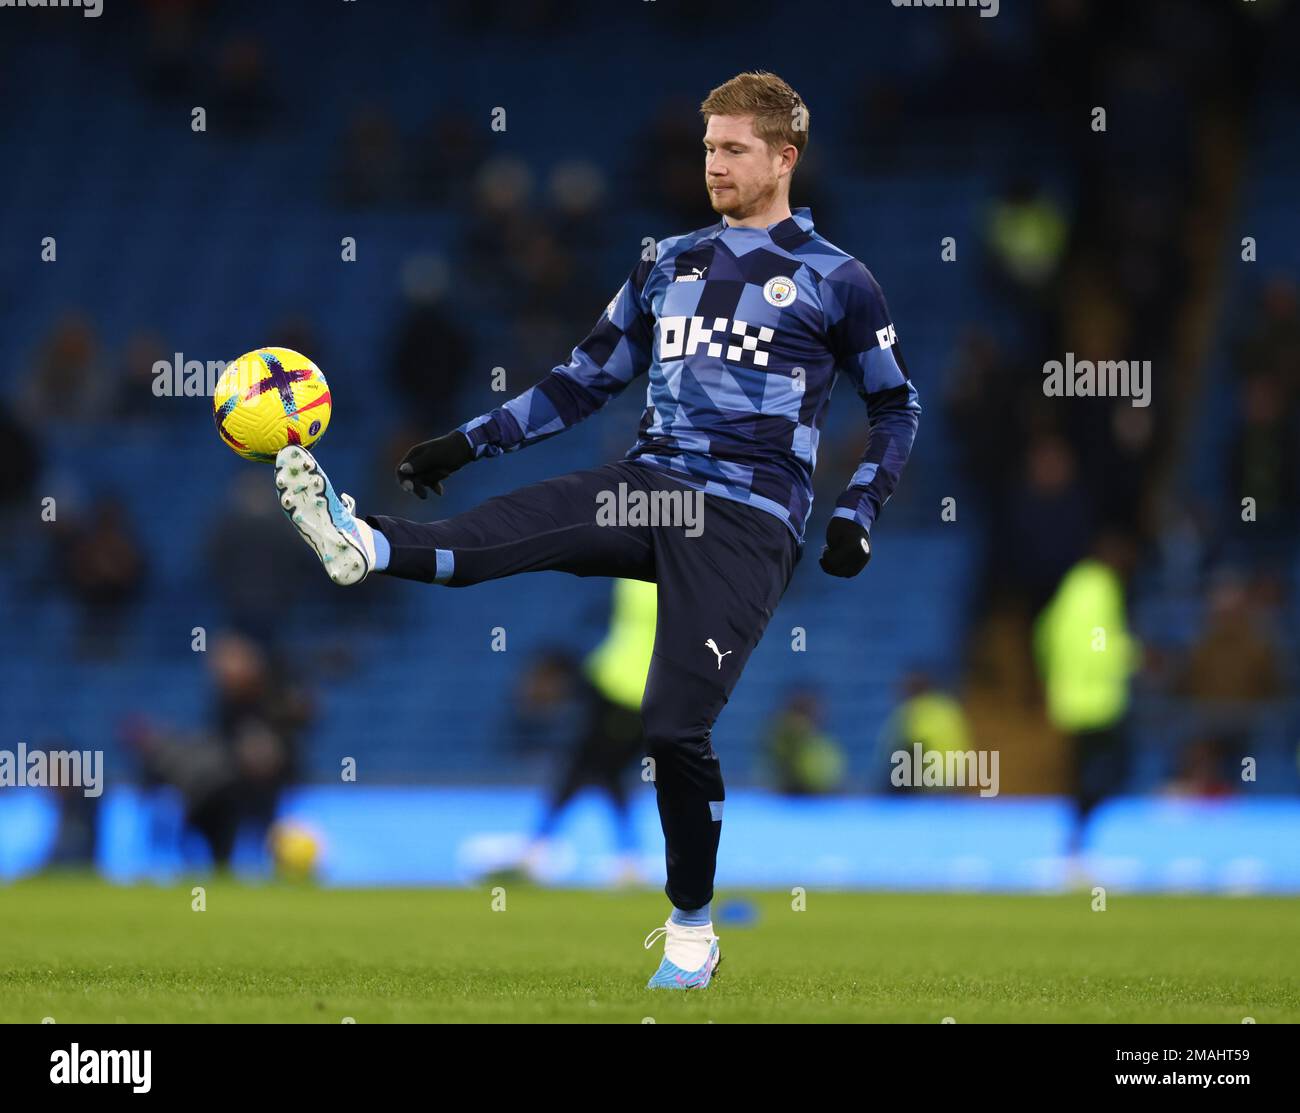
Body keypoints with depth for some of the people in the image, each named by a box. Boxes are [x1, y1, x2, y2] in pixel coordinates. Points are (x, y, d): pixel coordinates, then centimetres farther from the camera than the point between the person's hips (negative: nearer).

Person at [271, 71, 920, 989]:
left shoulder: (835, 282, 5)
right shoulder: (669, 265, 17)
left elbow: (897, 406, 11)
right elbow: (585, 382, 23)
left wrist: (859, 516, -4)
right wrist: (470, 443, 16)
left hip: (748, 524, -5)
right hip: (648, 487, 5)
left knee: (676, 726, -15)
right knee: (496, 533, -25)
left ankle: (692, 932, 2)